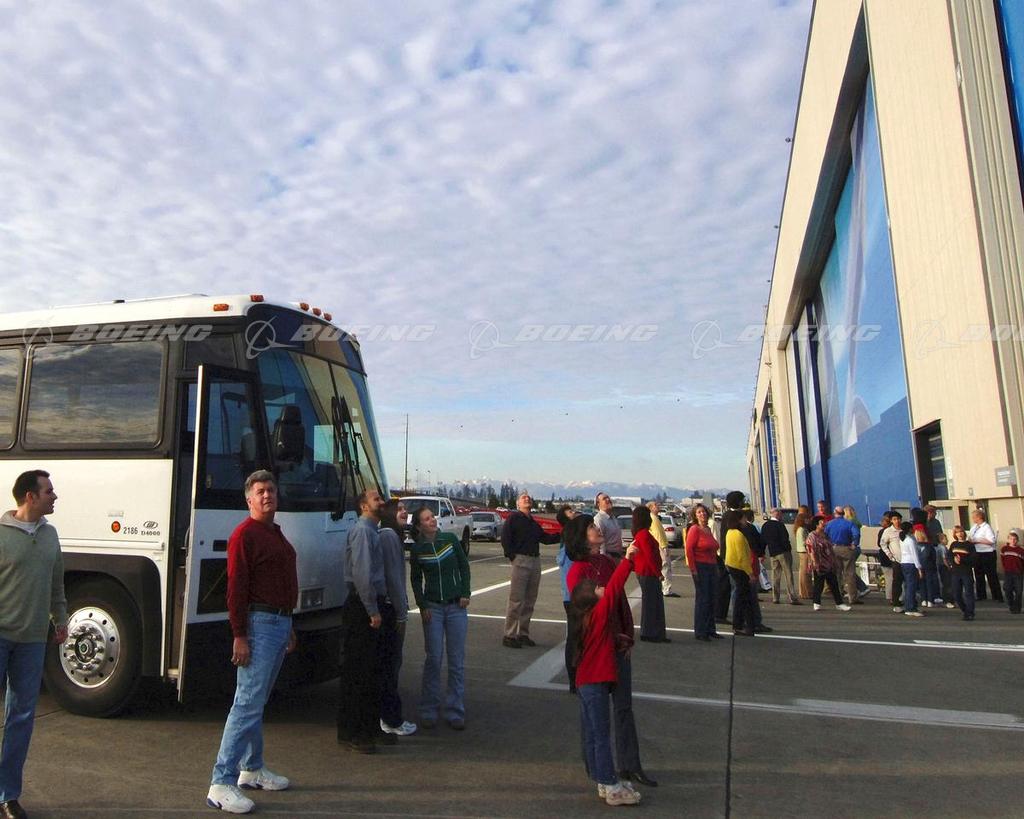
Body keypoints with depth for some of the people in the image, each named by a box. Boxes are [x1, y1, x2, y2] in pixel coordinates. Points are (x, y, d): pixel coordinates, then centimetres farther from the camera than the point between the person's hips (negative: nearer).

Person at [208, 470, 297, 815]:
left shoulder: (276, 534, 17)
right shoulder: (245, 534, -12)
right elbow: (236, 589, -16)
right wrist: (239, 636, -20)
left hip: (280, 622, 9)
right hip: (259, 624, -9)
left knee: (258, 701, 17)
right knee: (248, 703, -8)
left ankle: (252, 769, 27)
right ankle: (221, 784, -2)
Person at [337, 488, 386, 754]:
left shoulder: (372, 531, 17)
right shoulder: (363, 530, -14)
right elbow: (362, 574, -21)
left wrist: (378, 607, 15)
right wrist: (372, 610, -19)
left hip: (371, 606, 10)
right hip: (362, 607, -10)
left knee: (371, 669, 17)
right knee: (357, 671, -2)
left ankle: (369, 726, 29)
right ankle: (351, 733, 7)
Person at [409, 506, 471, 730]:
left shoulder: (450, 539, -2)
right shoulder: (416, 549, -2)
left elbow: (464, 567, 7)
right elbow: (416, 579, 8)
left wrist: (465, 594, -1)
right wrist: (422, 605, -1)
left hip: (456, 606, 1)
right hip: (432, 608, 0)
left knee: (457, 660, 3)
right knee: (433, 659, 1)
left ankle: (455, 711, 12)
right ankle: (429, 710, 14)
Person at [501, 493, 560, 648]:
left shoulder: (533, 523, 23)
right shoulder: (514, 518, 0)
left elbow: (545, 537, 20)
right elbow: (505, 537, -9)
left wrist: (561, 536, 9)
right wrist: (511, 555, -13)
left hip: (535, 561, 7)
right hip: (521, 561, -7)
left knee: (530, 601, 10)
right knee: (516, 600, -7)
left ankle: (523, 634, 19)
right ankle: (509, 636, 0)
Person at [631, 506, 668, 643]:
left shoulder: (639, 534, 14)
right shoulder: (644, 534, -18)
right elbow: (649, 556, -21)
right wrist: (658, 573, -14)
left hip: (644, 572, 10)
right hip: (648, 573, -10)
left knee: (656, 602, 14)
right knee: (650, 603, -2)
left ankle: (658, 634, 20)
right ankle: (649, 634, 5)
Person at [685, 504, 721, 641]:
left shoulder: (708, 529, 13)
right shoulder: (694, 529, -10)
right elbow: (689, 549, -15)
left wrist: (716, 566, 12)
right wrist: (693, 569, -18)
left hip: (712, 567, 8)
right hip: (700, 567, -8)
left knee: (711, 599, 13)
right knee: (702, 599, -3)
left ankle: (710, 629, 23)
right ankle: (700, 631, 5)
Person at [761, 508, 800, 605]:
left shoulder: (765, 526, 8)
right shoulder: (779, 525, -12)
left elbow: (763, 540, 11)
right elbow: (785, 539, -15)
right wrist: (789, 549, -2)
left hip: (772, 554, 6)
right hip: (783, 553, -6)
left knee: (775, 575, 12)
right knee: (788, 575, -4)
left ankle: (775, 598, 11)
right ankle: (792, 598, -7)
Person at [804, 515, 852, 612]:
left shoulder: (825, 535, 14)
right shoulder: (812, 536, -10)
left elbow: (831, 549, 20)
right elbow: (811, 552, -16)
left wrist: (834, 561, 16)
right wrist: (815, 564, -20)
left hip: (829, 565, 7)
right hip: (819, 566, -7)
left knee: (834, 584, 7)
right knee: (818, 584, 1)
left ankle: (839, 603, 12)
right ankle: (817, 604, 13)